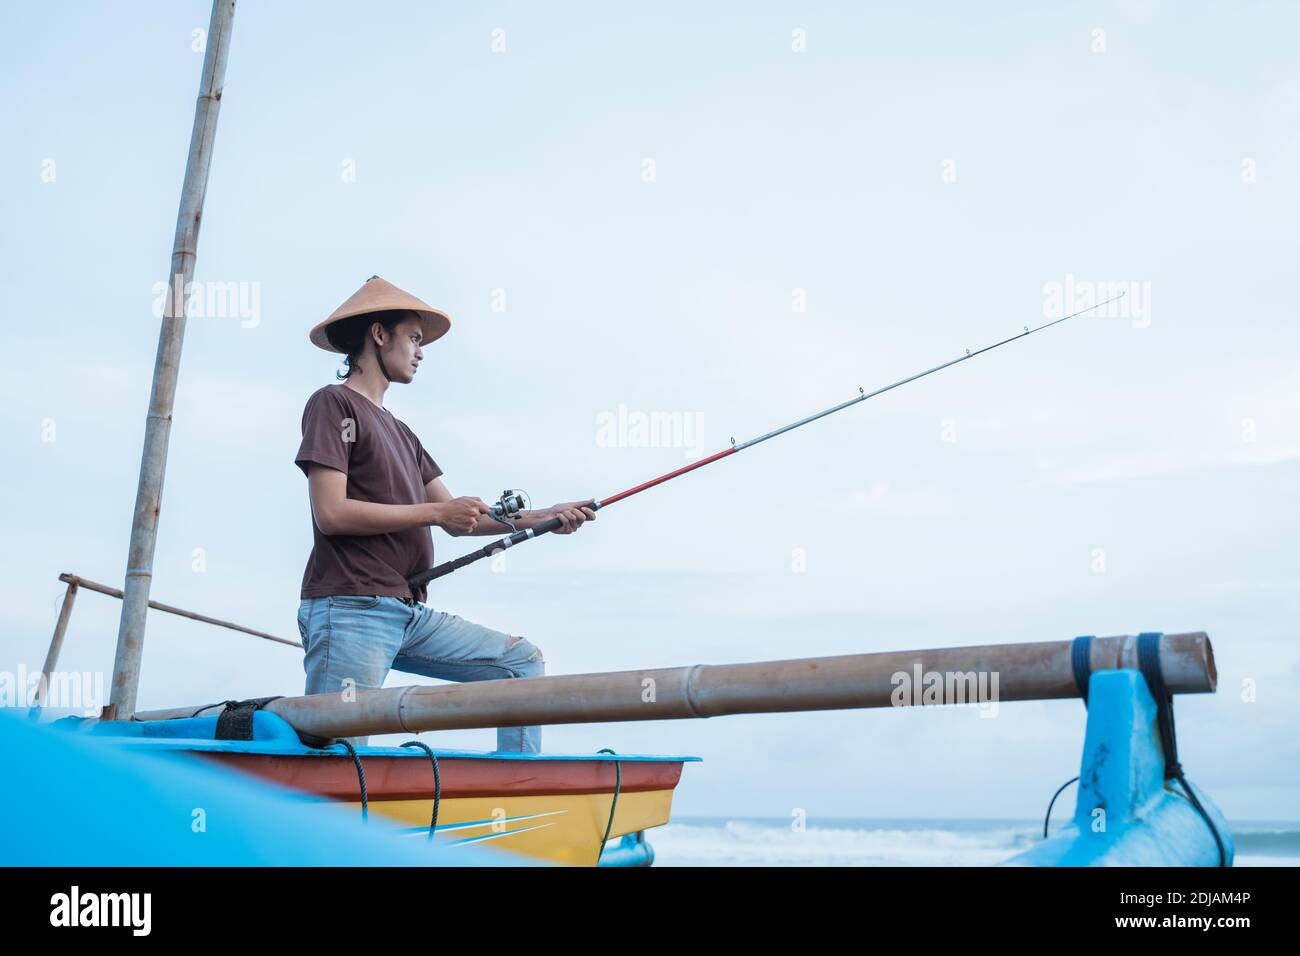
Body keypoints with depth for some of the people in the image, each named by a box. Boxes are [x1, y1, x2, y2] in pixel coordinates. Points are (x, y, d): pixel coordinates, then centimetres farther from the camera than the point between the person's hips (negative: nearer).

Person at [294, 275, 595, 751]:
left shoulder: (400, 432, 24)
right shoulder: (333, 403, -1)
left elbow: (458, 520, 19)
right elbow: (331, 513, -14)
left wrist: (543, 517, 8)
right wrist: (436, 512, -9)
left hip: (411, 615, 9)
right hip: (350, 611, -9)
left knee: (523, 660, 9)